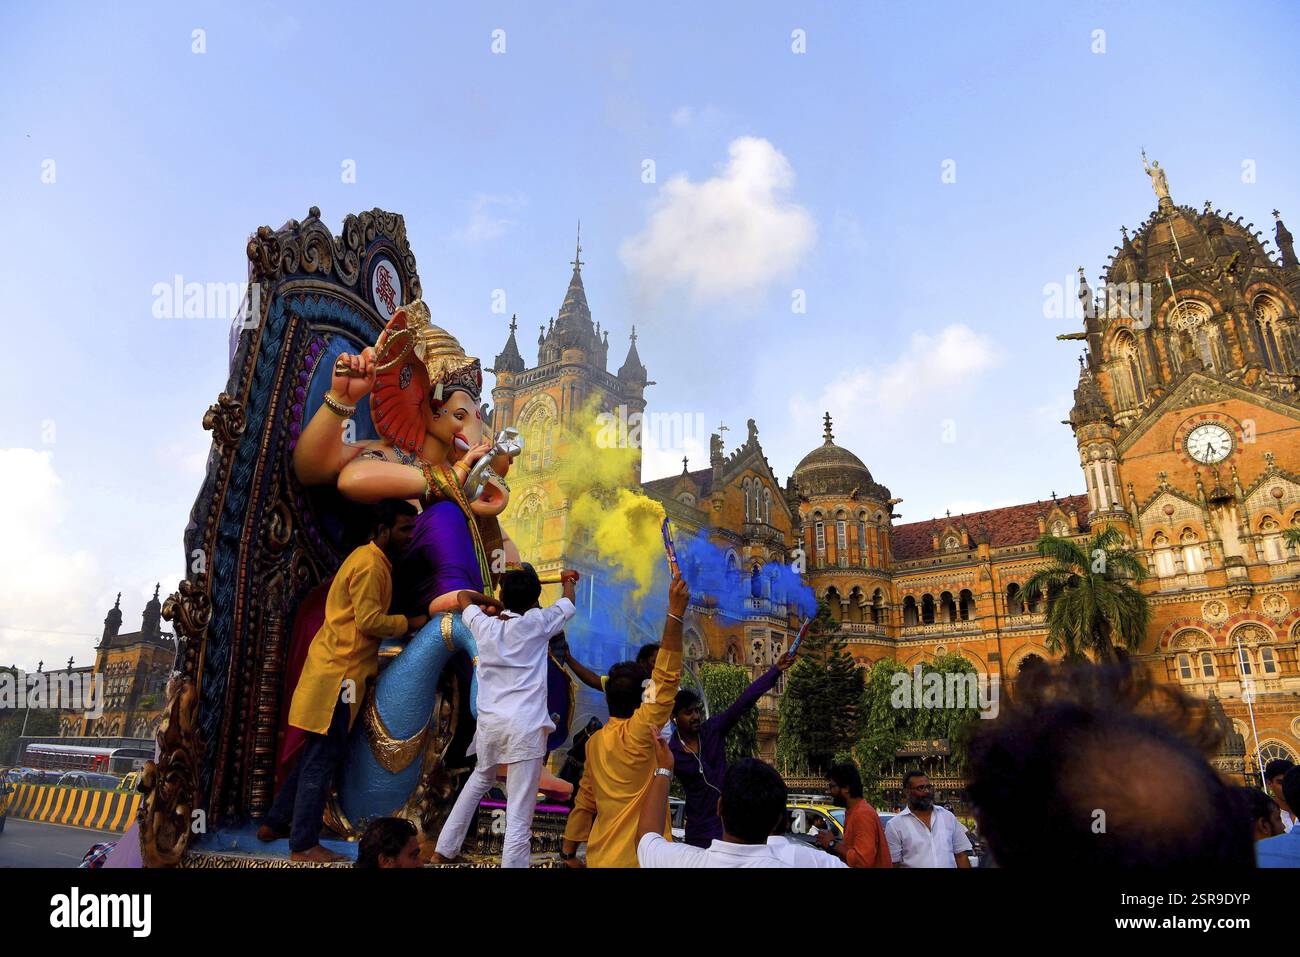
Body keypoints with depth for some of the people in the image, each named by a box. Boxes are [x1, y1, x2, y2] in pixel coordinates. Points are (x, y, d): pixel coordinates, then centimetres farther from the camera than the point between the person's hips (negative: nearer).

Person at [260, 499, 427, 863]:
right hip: (338, 674, -10)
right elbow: (370, 620, -21)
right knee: (322, 760, -1)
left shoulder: (371, 560, 16)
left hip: (335, 669, 10)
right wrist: (409, 623, -9)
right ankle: (303, 845, 8)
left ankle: (276, 822, 29)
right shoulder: (370, 564, -16)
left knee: (316, 754, 18)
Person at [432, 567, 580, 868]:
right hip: (525, 726, -5)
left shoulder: (485, 625, 6)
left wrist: (498, 601, 37)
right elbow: (568, 605, 18)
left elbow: (464, 597, 28)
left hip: (488, 721, 5)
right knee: (519, 815, -4)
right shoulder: (536, 623, -2)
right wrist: (567, 579, 38)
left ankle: (444, 850, 40)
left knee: (481, 778, 32)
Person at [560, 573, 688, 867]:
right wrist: (675, 614, -28)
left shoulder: (595, 741, 3)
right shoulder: (638, 734, -17)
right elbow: (666, 679, -25)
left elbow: (585, 799, 10)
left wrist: (569, 853, 19)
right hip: (634, 860, -7)